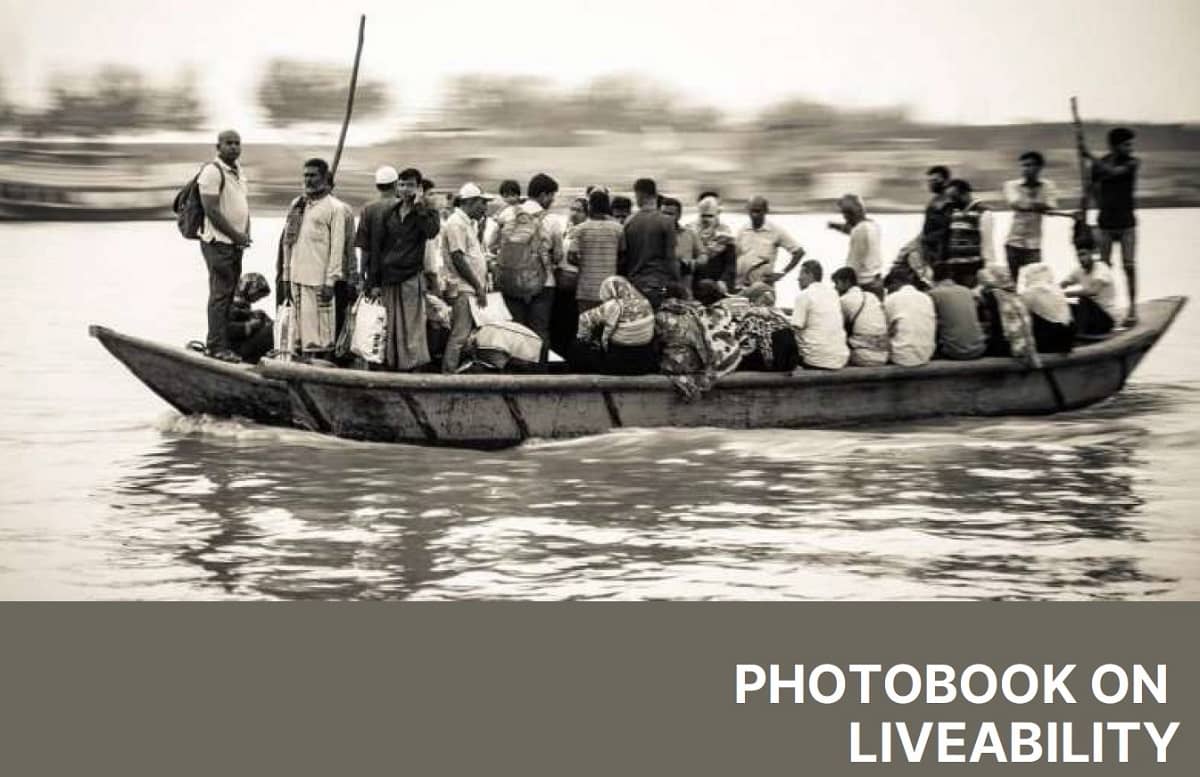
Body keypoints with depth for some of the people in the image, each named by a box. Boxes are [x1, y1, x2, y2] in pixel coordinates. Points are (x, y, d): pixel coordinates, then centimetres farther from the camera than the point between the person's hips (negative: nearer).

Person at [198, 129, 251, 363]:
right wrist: (236, 235, -14)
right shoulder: (212, 171, -12)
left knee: (231, 294, 10)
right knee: (220, 294, -9)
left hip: (236, 243, 9)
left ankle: (215, 342, 15)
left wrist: (245, 233, 7)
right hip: (218, 242, -9)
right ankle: (218, 346, -8)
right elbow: (211, 210, -18)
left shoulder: (239, 171, 16)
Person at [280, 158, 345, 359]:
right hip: (296, 275, 6)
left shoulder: (333, 208, -2)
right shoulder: (297, 205, 15)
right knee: (298, 320, 4)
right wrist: (286, 276, 12)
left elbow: (337, 246, -6)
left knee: (317, 324, -8)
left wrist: (331, 281, -12)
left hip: (318, 279, -6)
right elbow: (288, 241, 17)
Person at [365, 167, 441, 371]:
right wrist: (374, 283, 6)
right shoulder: (389, 214, 11)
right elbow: (376, 249, 11)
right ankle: (390, 364, 7)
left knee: (411, 328, -7)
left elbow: (432, 231, -20)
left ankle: (413, 364, -5)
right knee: (391, 329, 3)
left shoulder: (425, 213, 4)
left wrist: (419, 207, -16)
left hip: (411, 278, -3)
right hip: (389, 280, 3)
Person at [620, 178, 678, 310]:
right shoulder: (665, 222, -6)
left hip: (634, 284, 3)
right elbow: (670, 258, -7)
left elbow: (623, 258, 7)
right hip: (659, 284, -3)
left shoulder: (629, 223, 3)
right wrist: (675, 285, -1)